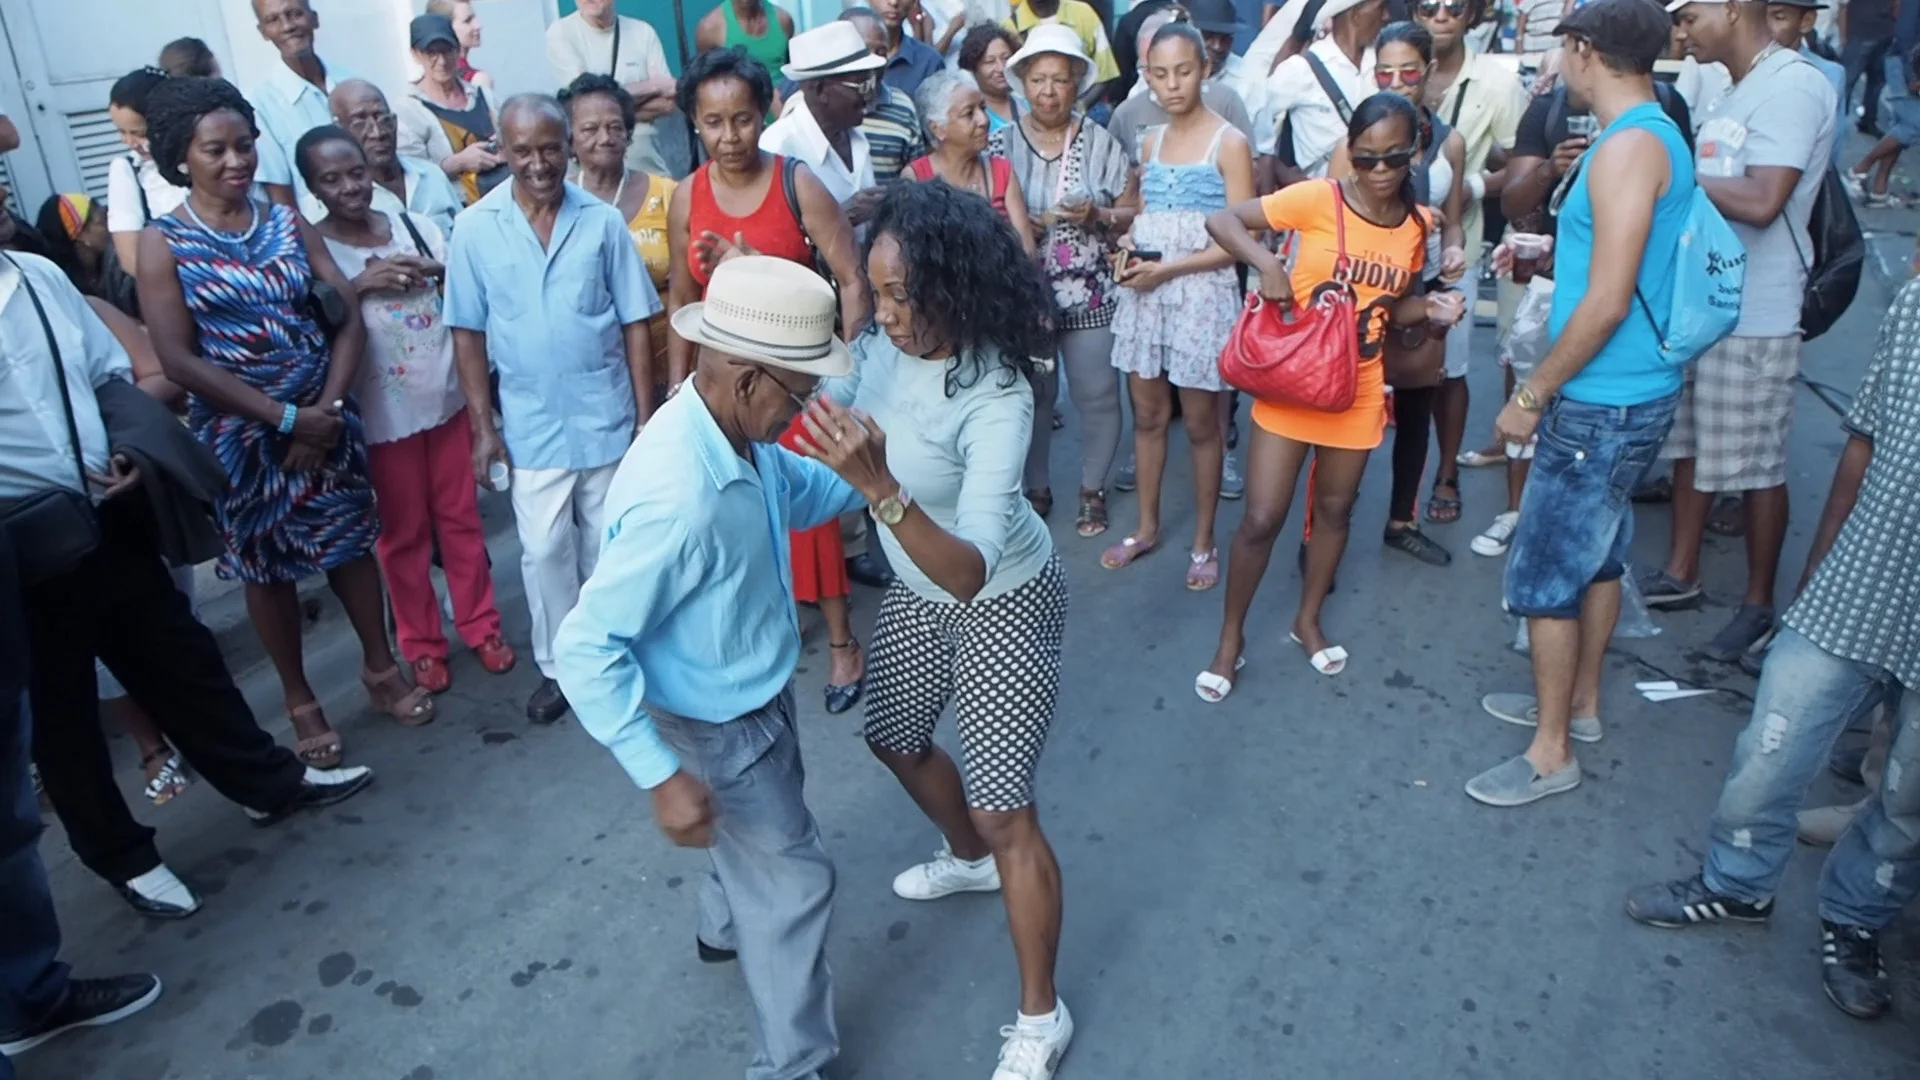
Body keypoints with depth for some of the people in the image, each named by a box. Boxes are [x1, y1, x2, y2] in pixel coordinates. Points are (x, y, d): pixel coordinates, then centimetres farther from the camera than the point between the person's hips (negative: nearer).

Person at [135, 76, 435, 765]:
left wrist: (328, 409, -13)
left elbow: (349, 318, -1)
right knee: (265, 568, 10)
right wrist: (285, 418, -17)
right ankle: (300, 702, 26)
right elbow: (180, 361, -12)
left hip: (325, 418, 3)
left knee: (350, 544, 11)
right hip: (238, 433, -2)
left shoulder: (288, 223, 3)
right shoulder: (164, 243, -7)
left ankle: (381, 668, 31)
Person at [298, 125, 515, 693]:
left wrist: (437, 275, -12)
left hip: (448, 397, 3)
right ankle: (421, 643, 25)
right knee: (404, 532, 10)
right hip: (383, 413, -3)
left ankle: (480, 623, 29)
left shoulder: (417, 227, 2)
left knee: (461, 518, 13)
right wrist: (360, 284, -21)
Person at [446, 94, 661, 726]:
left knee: (607, 549, 13)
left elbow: (635, 323, -2)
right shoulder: (475, 229, -5)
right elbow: (468, 334, 0)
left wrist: (646, 416, -4)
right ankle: (558, 666, 25)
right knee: (544, 551, 8)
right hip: (530, 424, 0)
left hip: (606, 417, 0)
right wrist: (483, 426, -3)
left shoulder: (603, 221, -6)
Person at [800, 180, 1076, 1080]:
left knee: (1003, 810, -2)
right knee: (894, 740, 25)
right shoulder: (883, 345, -14)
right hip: (918, 588, 8)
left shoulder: (994, 398, -34)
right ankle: (967, 858, 57)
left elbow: (969, 572, -41)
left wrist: (876, 484, -55)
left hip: (1001, 600, -7)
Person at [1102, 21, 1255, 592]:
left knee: (1201, 422, 4)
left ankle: (1203, 542, 17)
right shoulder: (1150, 142, 11)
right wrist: (1129, 248, -3)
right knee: (1147, 414, 12)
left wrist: (1168, 268, -18)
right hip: (1145, 291, 5)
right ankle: (1147, 526, 28)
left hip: (1200, 293, -5)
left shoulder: (1229, 143, -6)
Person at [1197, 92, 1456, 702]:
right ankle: (1231, 638, 16)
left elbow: (1392, 304, 13)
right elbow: (1221, 221, -14)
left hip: (1358, 388, 5)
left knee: (1335, 508, 16)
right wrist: (1266, 263, -30)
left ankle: (1308, 621, 37)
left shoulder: (1418, 223, 1)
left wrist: (1429, 308, -8)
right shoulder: (1318, 199, -13)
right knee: (1262, 517, -3)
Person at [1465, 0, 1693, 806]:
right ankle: (1579, 705, 36)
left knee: (1543, 576, -1)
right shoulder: (1655, 136, 10)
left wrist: (1532, 396, -18)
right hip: (1628, 398, 10)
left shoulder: (1629, 146, -20)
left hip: (1603, 406, -10)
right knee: (1597, 555, 20)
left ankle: (1551, 754, 11)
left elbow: (1608, 302, -24)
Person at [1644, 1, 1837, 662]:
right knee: (1688, 445, 16)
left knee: (1756, 465, 2)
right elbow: (1717, 197, 12)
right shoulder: (1733, 92, 14)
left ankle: (1759, 605, 16)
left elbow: (1761, 203, -24)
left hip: (1754, 317, -9)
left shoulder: (1792, 86, -14)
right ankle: (1680, 573, 30)